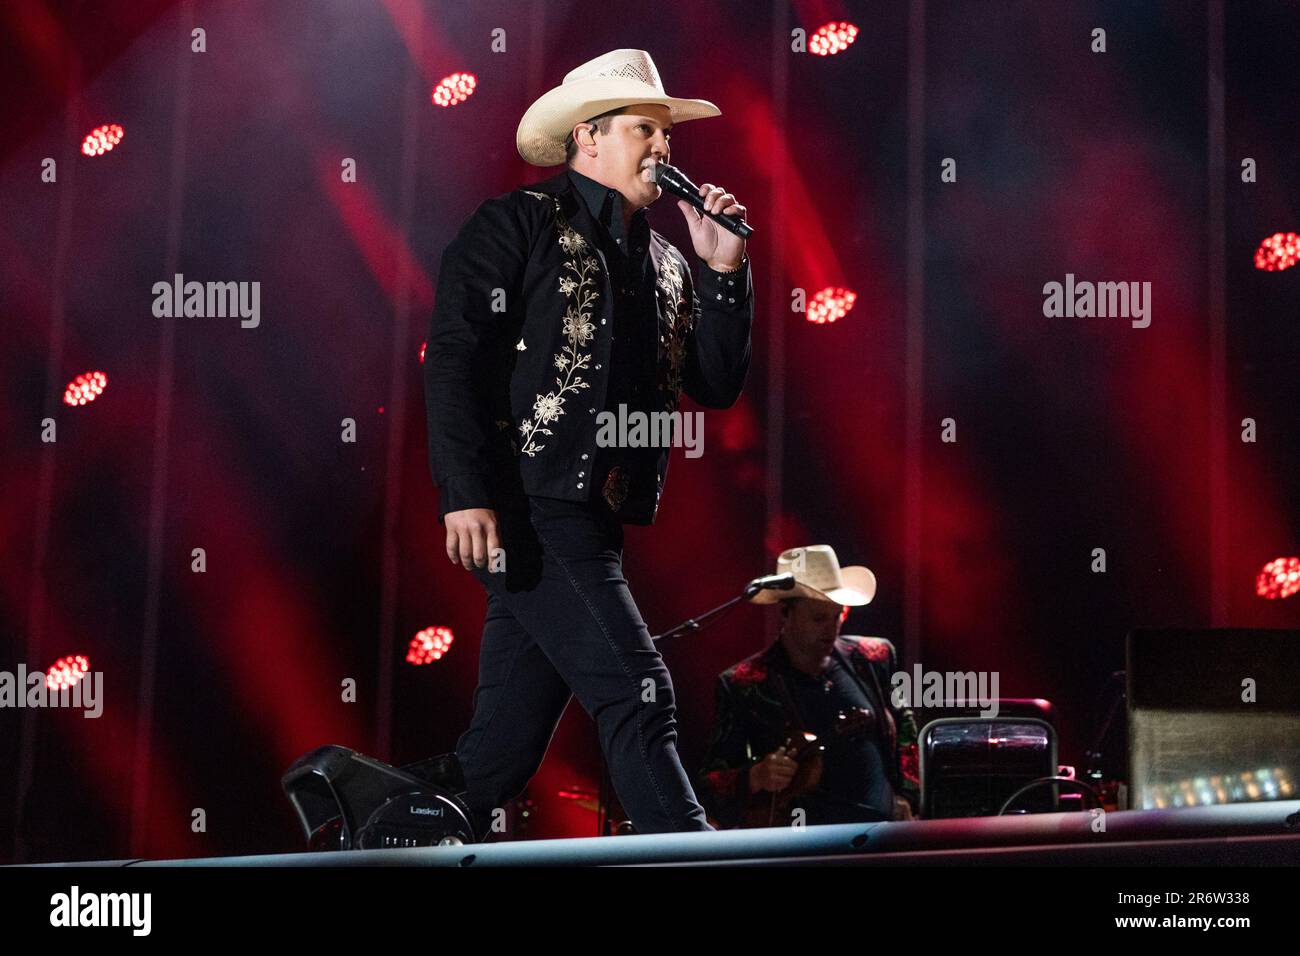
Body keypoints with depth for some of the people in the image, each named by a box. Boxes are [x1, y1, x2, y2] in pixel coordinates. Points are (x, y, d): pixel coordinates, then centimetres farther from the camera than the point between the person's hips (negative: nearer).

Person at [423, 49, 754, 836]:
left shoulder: (665, 264, 19)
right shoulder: (519, 225, -1)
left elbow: (718, 387, 14)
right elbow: (453, 354, -9)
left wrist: (724, 270, 3)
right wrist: (466, 493, -19)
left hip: (594, 520, 8)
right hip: (525, 506, -8)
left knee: (506, 745, 8)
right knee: (638, 692, -13)